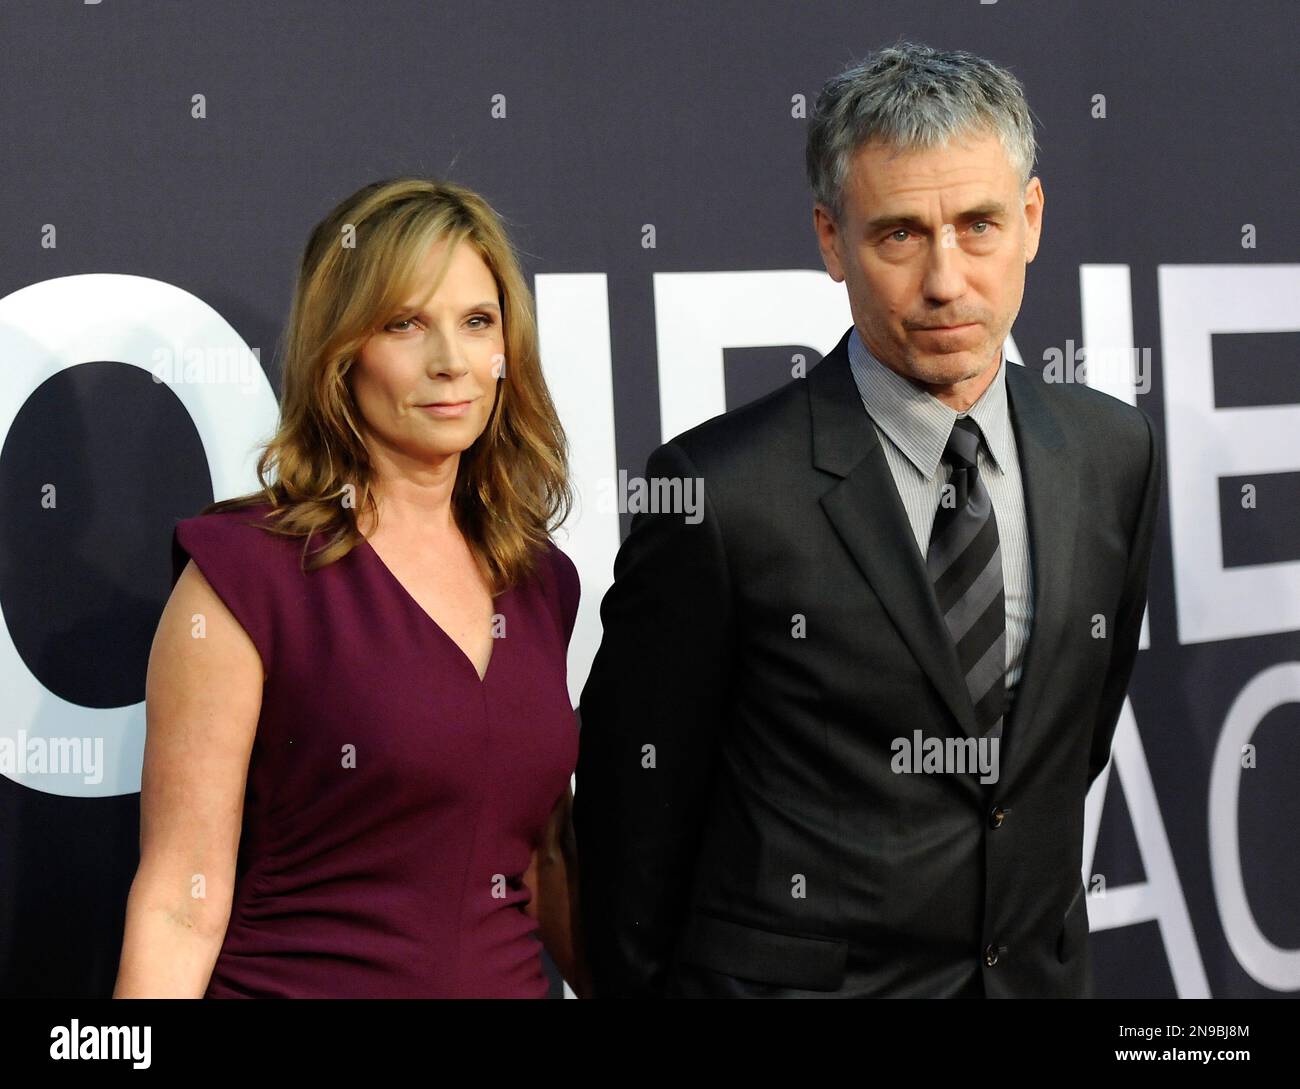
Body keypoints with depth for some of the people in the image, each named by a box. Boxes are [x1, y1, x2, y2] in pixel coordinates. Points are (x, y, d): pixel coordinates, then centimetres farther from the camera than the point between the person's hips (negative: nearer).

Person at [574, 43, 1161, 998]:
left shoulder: (1116, 451, -1)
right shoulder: (721, 489, -18)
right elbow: (635, 797, -9)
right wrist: (633, 983, -3)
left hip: (1039, 968, 5)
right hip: (793, 973, -4)